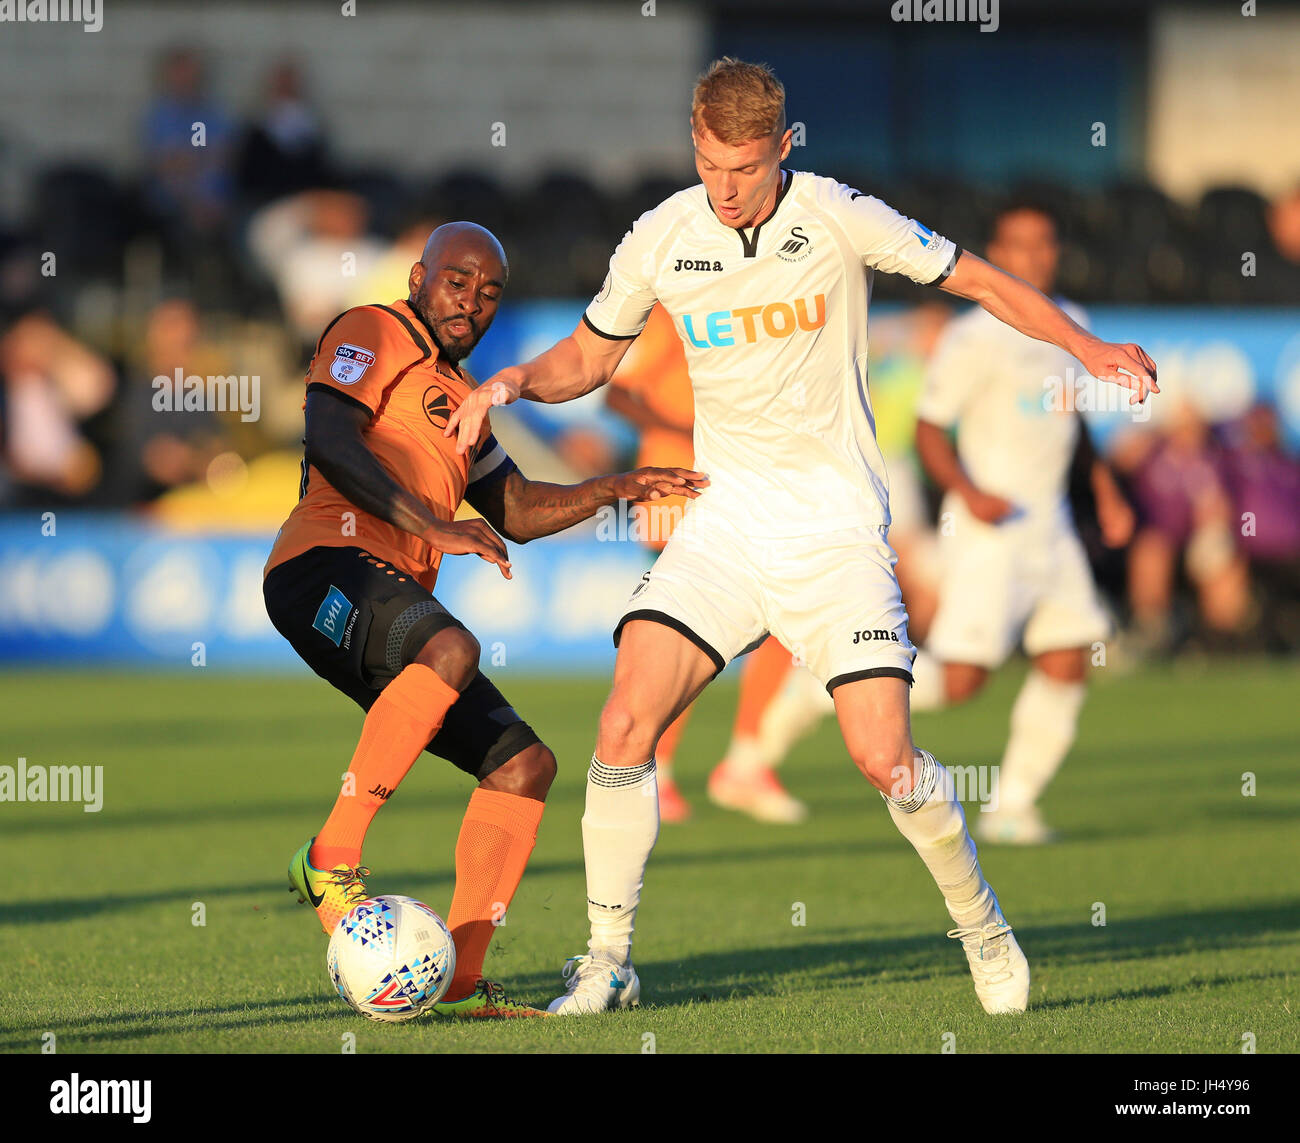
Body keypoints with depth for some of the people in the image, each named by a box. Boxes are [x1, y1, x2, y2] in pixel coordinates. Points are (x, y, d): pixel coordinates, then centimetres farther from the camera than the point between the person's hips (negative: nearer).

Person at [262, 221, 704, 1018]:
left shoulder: (459, 395, 30)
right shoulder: (374, 336, 2)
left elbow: (517, 513, 35)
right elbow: (327, 438, -16)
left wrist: (614, 490, 20)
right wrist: (434, 527, -24)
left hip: (394, 597, 10)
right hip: (327, 567, -10)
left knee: (524, 763, 2)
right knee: (451, 649, -38)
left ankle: (460, 980, -1)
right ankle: (331, 857, -33)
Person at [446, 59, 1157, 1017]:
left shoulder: (840, 218, -9)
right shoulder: (660, 241, -1)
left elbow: (979, 280, 1)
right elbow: (587, 358, 13)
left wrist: (1085, 345, -12)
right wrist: (511, 383, -7)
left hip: (836, 530, -2)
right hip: (723, 524, 2)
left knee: (885, 760, -12)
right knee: (626, 726, -15)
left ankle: (984, 929, 14)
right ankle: (607, 963, -1)